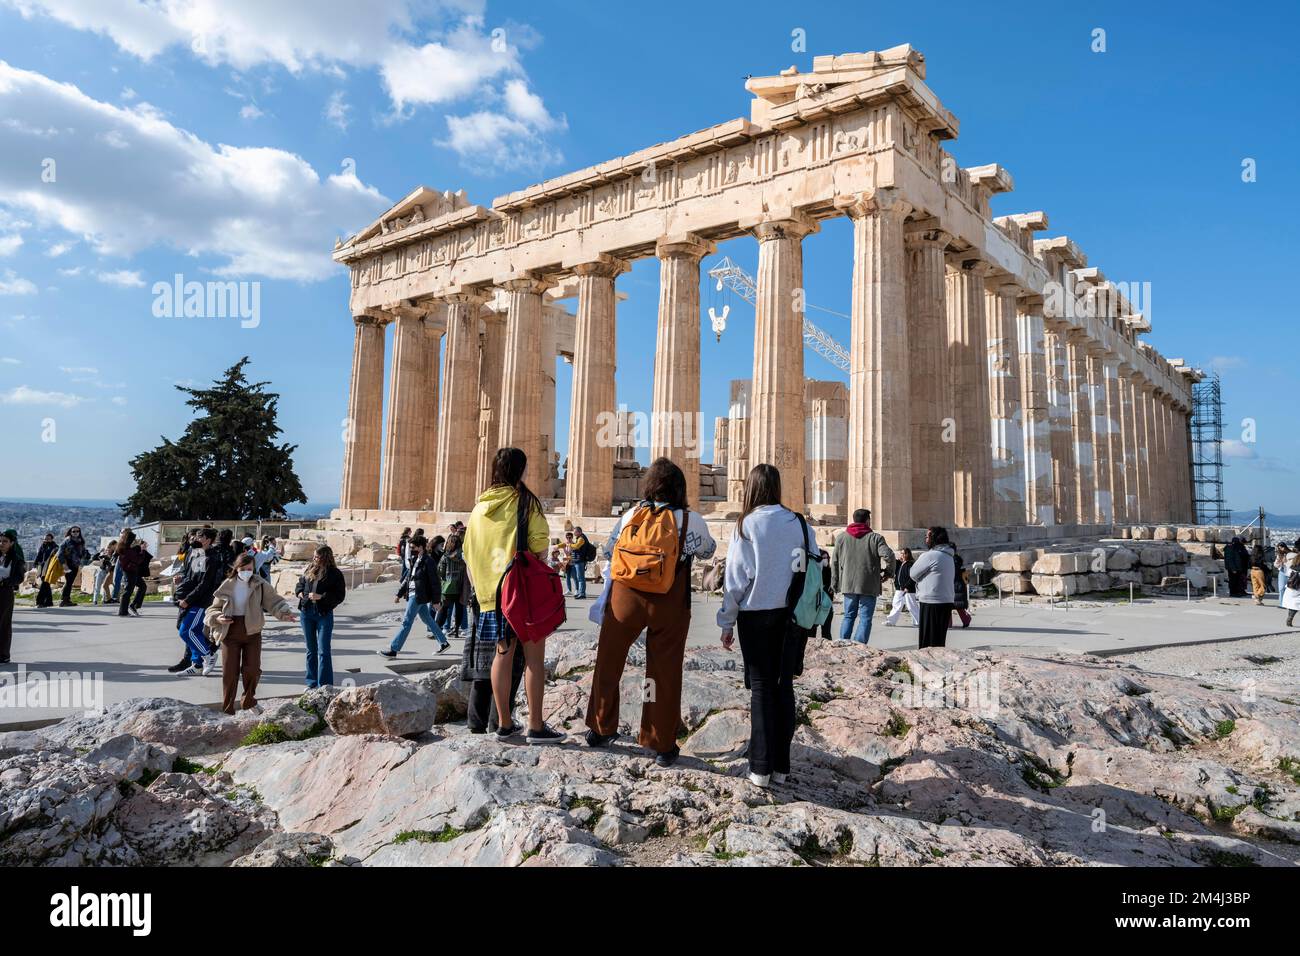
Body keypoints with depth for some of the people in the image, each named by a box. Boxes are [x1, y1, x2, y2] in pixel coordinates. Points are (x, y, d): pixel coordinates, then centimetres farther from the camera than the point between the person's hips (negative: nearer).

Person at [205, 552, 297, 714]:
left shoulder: (259, 585, -2)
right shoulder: (226, 586, -1)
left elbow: (274, 601, 0)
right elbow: (213, 609, 7)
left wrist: (285, 612, -18)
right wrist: (218, 618, -14)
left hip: (252, 633, 0)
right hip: (230, 633, 0)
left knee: (252, 669, -2)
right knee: (229, 672, 1)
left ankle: (248, 701, 24)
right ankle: (227, 709, 14)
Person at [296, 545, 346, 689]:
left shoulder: (335, 574, -8)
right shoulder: (310, 569, 8)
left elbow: (339, 596, -11)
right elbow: (301, 582, 24)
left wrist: (321, 596, -20)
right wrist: (300, 592, 4)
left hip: (324, 614, -5)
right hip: (306, 612, 6)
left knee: (323, 650, -6)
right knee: (311, 649, 14)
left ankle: (325, 683, -2)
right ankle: (312, 682, 23)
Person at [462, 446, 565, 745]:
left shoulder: (480, 506, 11)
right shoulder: (525, 501, -4)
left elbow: (468, 554, 13)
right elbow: (539, 547, -11)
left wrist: (481, 588, 19)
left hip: (491, 592, 5)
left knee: (502, 654, 11)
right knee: (534, 656, 0)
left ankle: (504, 723, 17)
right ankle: (536, 726, 1)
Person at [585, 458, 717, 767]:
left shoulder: (630, 515, 0)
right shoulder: (691, 520, -3)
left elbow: (609, 552, 8)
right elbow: (708, 551, 15)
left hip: (625, 598, 1)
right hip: (668, 604, -1)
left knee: (609, 663, 18)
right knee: (664, 672, 10)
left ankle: (601, 729, 32)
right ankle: (662, 745, 20)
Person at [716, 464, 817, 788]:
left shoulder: (747, 525, -10)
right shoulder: (800, 524, -1)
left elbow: (736, 578, -8)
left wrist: (727, 622, -1)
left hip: (756, 615, -3)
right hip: (790, 615, 3)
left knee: (761, 689, 6)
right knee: (784, 686, 11)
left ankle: (761, 768, 7)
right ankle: (781, 766, 15)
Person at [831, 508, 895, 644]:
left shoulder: (841, 537, 7)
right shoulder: (875, 538, -4)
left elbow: (835, 563, 10)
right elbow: (888, 556, -16)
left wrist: (835, 583, 16)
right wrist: (887, 572, 2)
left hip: (848, 584, 4)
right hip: (869, 586, -4)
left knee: (849, 616, 15)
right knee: (865, 618, 2)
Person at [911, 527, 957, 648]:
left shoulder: (930, 555, -15)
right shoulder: (950, 556, 14)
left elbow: (913, 574, -7)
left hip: (931, 603, -9)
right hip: (947, 601, 9)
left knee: (928, 642, -3)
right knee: (940, 641, 14)